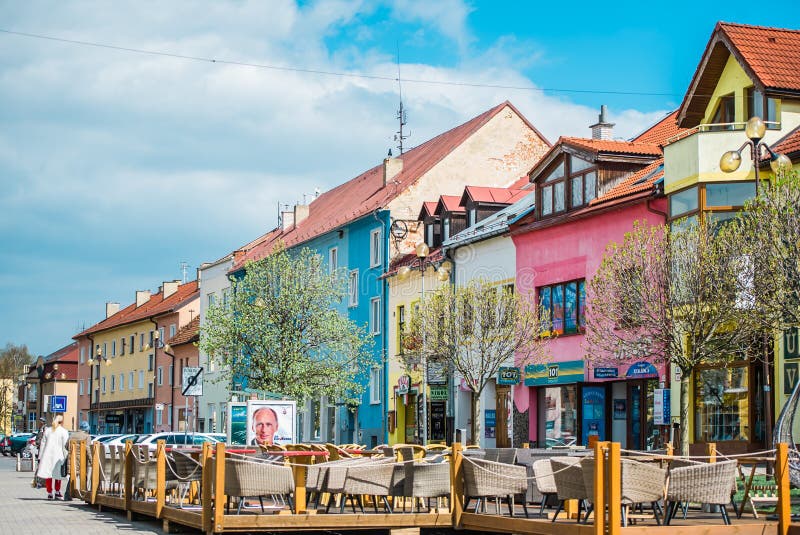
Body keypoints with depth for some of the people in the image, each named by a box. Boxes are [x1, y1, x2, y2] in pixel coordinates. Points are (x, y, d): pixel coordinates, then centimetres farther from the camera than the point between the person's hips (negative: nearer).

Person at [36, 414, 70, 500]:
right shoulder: (64, 432, 0)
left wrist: (40, 457, 13)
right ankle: (57, 492, 12)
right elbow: (65, 446, -5)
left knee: (48, 474, 4)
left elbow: (43, 444, 12)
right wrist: (65, 458, -1)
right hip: (58, 455, -3)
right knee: (57, 474, 7)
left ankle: (49, 493, 5)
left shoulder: (47, 430, 12)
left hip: (47, 455, 3)